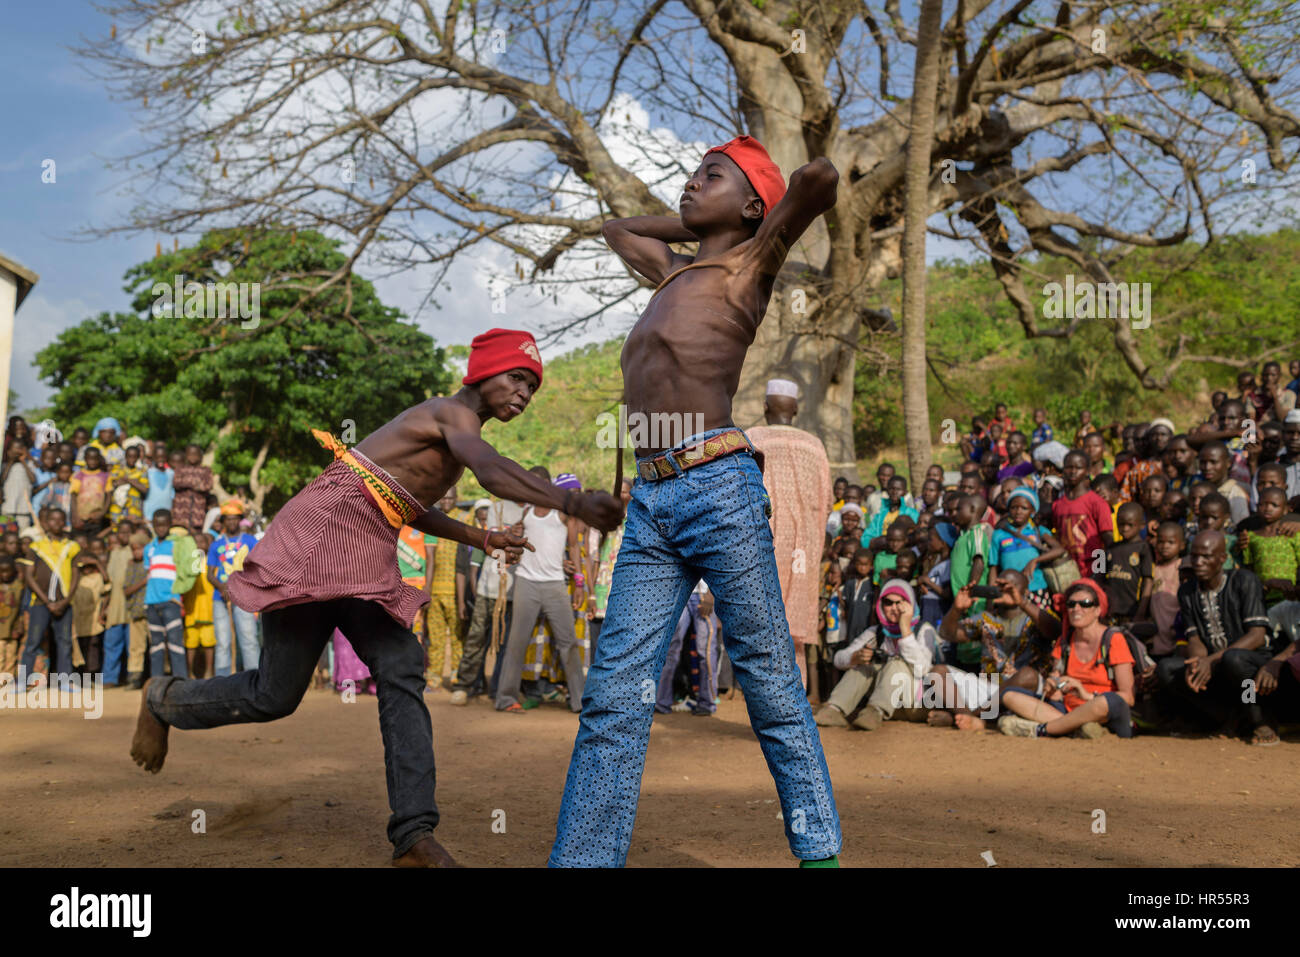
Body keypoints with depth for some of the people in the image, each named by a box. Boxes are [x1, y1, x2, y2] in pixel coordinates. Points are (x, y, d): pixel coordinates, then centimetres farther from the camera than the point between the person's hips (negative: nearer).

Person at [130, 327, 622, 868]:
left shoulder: (450, 428, 17)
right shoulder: (454, 413, -11)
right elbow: (491, 471, -34)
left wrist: (480, 539, 21)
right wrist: (571, 503, -46)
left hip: (365, 561, 9)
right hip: (321, 534, -9)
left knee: (402, 673, -8)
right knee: (274, 696, 0)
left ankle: (414, 837, -11)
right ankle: (164, 700, 29)